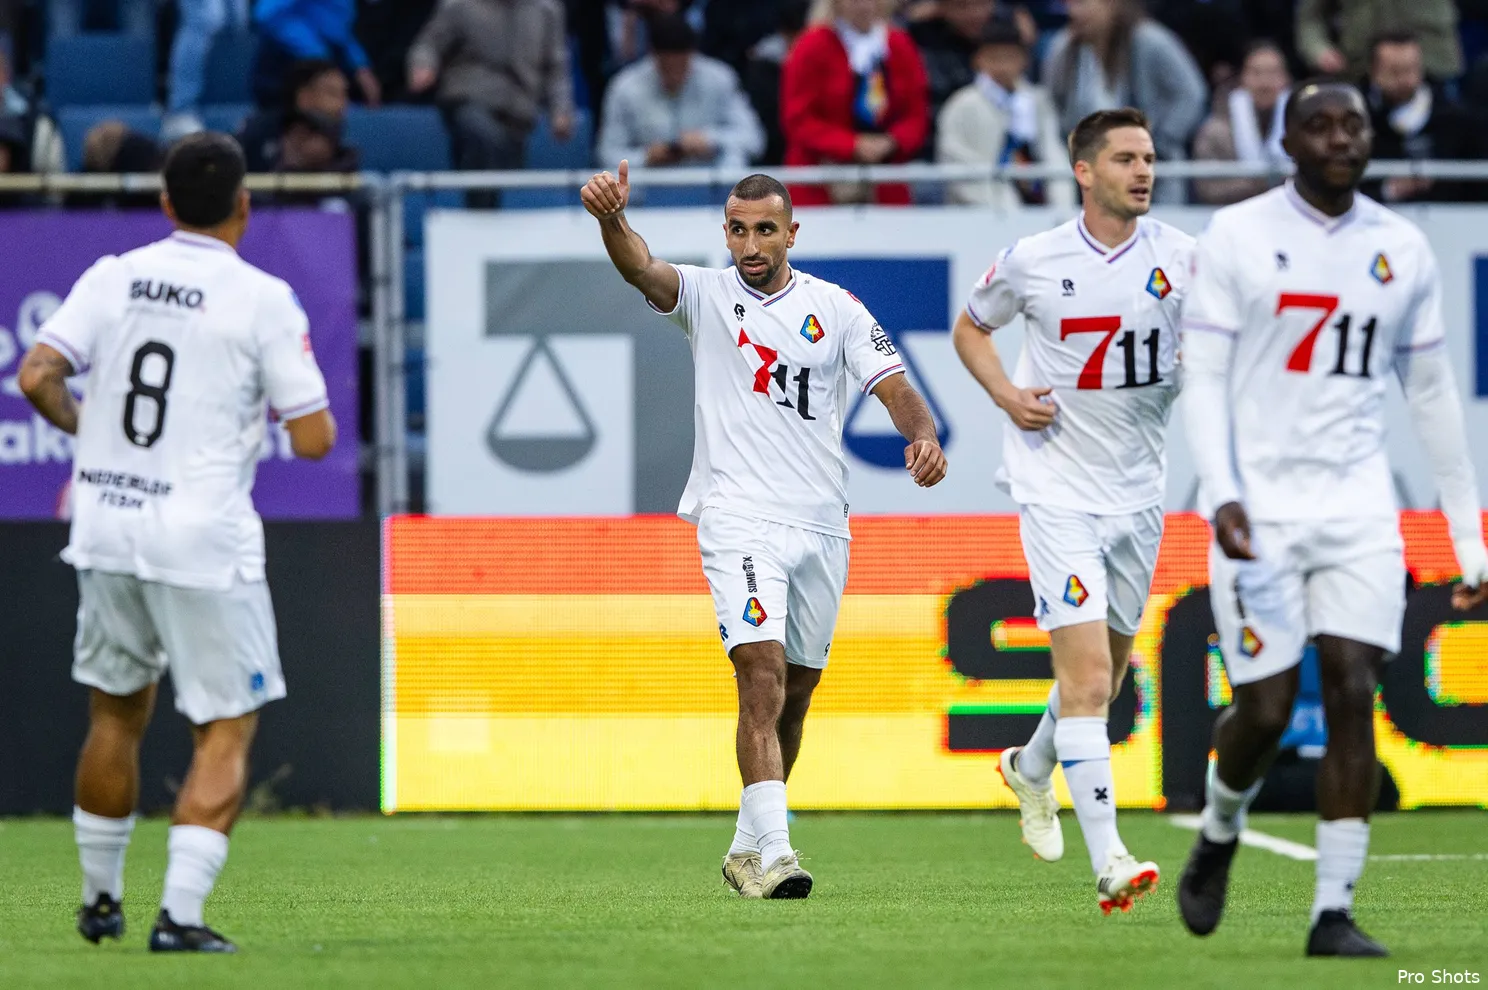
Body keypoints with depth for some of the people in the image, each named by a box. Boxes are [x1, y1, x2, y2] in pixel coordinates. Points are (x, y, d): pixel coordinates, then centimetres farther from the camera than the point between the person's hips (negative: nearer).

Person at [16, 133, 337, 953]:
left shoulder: (111, 278, 3)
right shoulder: (263, 300, -8)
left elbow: (36, 377, -4)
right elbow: (314, 439, -9)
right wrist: (309, 400, 13)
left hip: (106, 533, 5)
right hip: (203, 542, -5)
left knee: (115, 712, 21)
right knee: (226, 730, 2)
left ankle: (100, 899, 29)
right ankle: (180, 915, -9)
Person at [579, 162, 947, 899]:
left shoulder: (835, 308, 7)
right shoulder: (706, 295, 1)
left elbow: (894, 388, 1)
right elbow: (642, 270, -18)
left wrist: (923, 438, -21)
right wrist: (612, 220, -40)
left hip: (821, 526, 4)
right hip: (738, 516, -3)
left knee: (794, 695, 12)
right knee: (762, 673, -20)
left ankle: (748, 848, 27)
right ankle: (770, 850, -25)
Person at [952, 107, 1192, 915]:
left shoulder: (1180, 256, -2)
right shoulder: (1033, 260, -5)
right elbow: (970, 327, 12)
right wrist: (1008, 396, -5)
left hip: (1139, 490, 4)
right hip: (1057, 488, -4)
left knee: (1106, 668, 18)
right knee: (1087, 673, -16)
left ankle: (1031, 768, 49)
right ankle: (1108, 862, -19)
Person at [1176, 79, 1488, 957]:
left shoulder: (1404, 250, 8)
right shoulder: (1238, 238, -2)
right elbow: (1203, 375, -4)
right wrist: (1220, 495, -18)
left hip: (1359, 506, 3)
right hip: (1262, 504, -3)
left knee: (1354, 694, -8)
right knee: (1267, 709, -4)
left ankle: (1335, 911, -5)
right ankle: (1219, 833, 28)